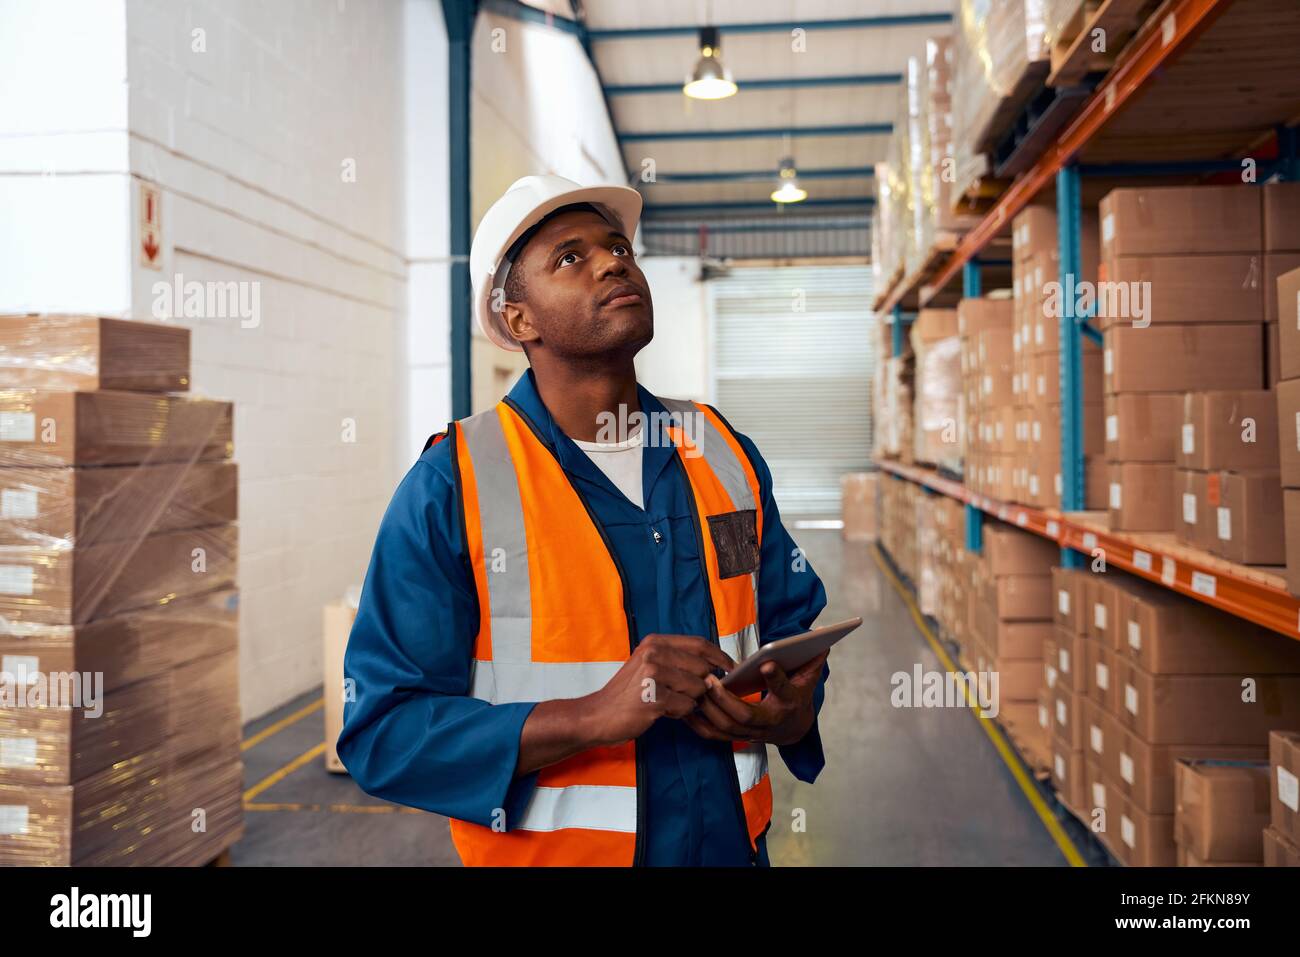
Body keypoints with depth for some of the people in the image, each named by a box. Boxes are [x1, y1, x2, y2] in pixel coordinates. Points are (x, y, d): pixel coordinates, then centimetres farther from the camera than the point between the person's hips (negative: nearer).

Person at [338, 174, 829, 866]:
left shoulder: (724, 454, -1)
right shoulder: (449, 489, -16)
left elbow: (793, 624, 8)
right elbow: (380, 732, -19)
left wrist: (790, 716, -14)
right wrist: (596, 716, -30)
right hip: (548, 850, -4)